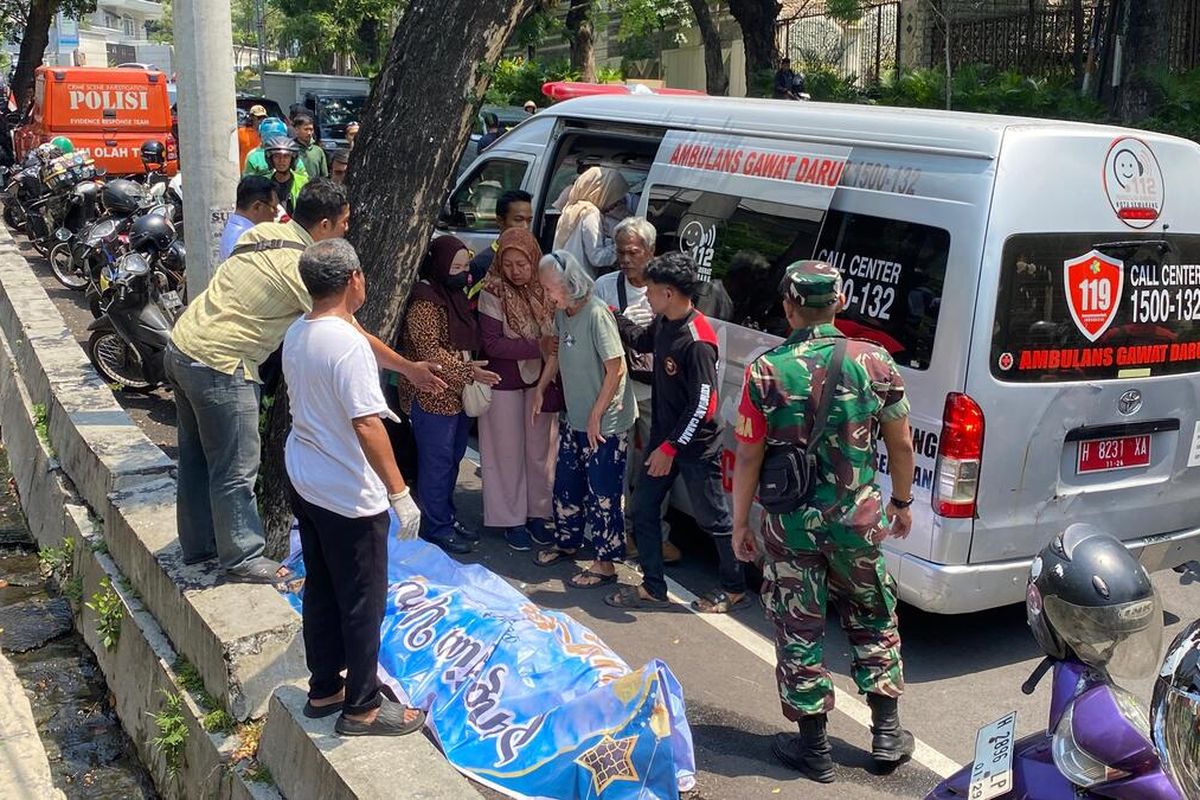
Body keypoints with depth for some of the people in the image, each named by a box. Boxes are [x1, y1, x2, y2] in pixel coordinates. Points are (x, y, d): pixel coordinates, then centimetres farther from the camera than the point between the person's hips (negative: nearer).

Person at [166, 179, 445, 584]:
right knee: (236, 470, 3)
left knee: (198, 458, 20)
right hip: (218, 365, -9)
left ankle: (198, 545, 34)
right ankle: (242, 558, 15)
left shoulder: (262, 232, 5)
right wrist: (410, 369, -6)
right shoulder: (301, 266, -18)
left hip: (182, 344, 9)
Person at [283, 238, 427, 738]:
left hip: (304, 484, 9)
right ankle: (362, 708, 15)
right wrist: (399, 493, -21)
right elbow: (367, 425, -26)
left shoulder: (297, 334, 3)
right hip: (349, 496, -9)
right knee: (363, 602, 4)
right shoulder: (347, 342, -23)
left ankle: (324, 690, 31)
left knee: (321, 591, 19)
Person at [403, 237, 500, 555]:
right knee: (436, 464, 1)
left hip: (460, 397, 9)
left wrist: (472, 372, 9)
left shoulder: (456, 296, 11)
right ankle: (436, 528, 12)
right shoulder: (424, 302, -16)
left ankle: (447, 518, 29)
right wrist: (467, 371, -25)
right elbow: (429, 352, -20)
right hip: (435, 398, -9)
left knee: (452, 461, 17)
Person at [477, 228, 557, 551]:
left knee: (540, 450, 11)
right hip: (505, 383, -3)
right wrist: (537, 347, -25)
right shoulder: (493, 293, -15)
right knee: (508, 452, 7)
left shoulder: (545, 290, -6)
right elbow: (491, 344, -18)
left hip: (540, 380, 3)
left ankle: (538, 514, 27)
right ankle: (512, 520, 20)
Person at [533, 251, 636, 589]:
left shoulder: (596, 314, -22)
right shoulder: (562, 313, 3)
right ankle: (567, 542, 38)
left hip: (605, 424, -8)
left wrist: (596, 416, -18)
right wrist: (540, 389, 17)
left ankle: (605, 564, 12)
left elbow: (615, 370, -22)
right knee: (566, 484, 19)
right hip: (574, 420, 8)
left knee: (602, 494, 0)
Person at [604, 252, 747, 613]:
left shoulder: (697, 342, -26)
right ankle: (652, 588, 22)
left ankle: (734, 589, 25)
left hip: (696, 447, -9)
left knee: (713, 518, 7)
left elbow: (703, 405, -24)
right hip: (663, 435, 9)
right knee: (643, 508, 11)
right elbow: (643, 342, 25)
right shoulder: (663, 322, 0)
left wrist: (671, 447, -20)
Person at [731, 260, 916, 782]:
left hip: (790, 525, -2)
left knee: (798, 632, 12)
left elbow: (748, 456, -7)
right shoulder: (876, 362, -5)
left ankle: (812, 745, 21)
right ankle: (887, 732, 27)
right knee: (874, 622, 21)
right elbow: (901, 444, 3)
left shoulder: (766, 371, -11)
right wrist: (902, 501, 19)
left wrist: (740, 523, 5)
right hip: (859, 522, 2)